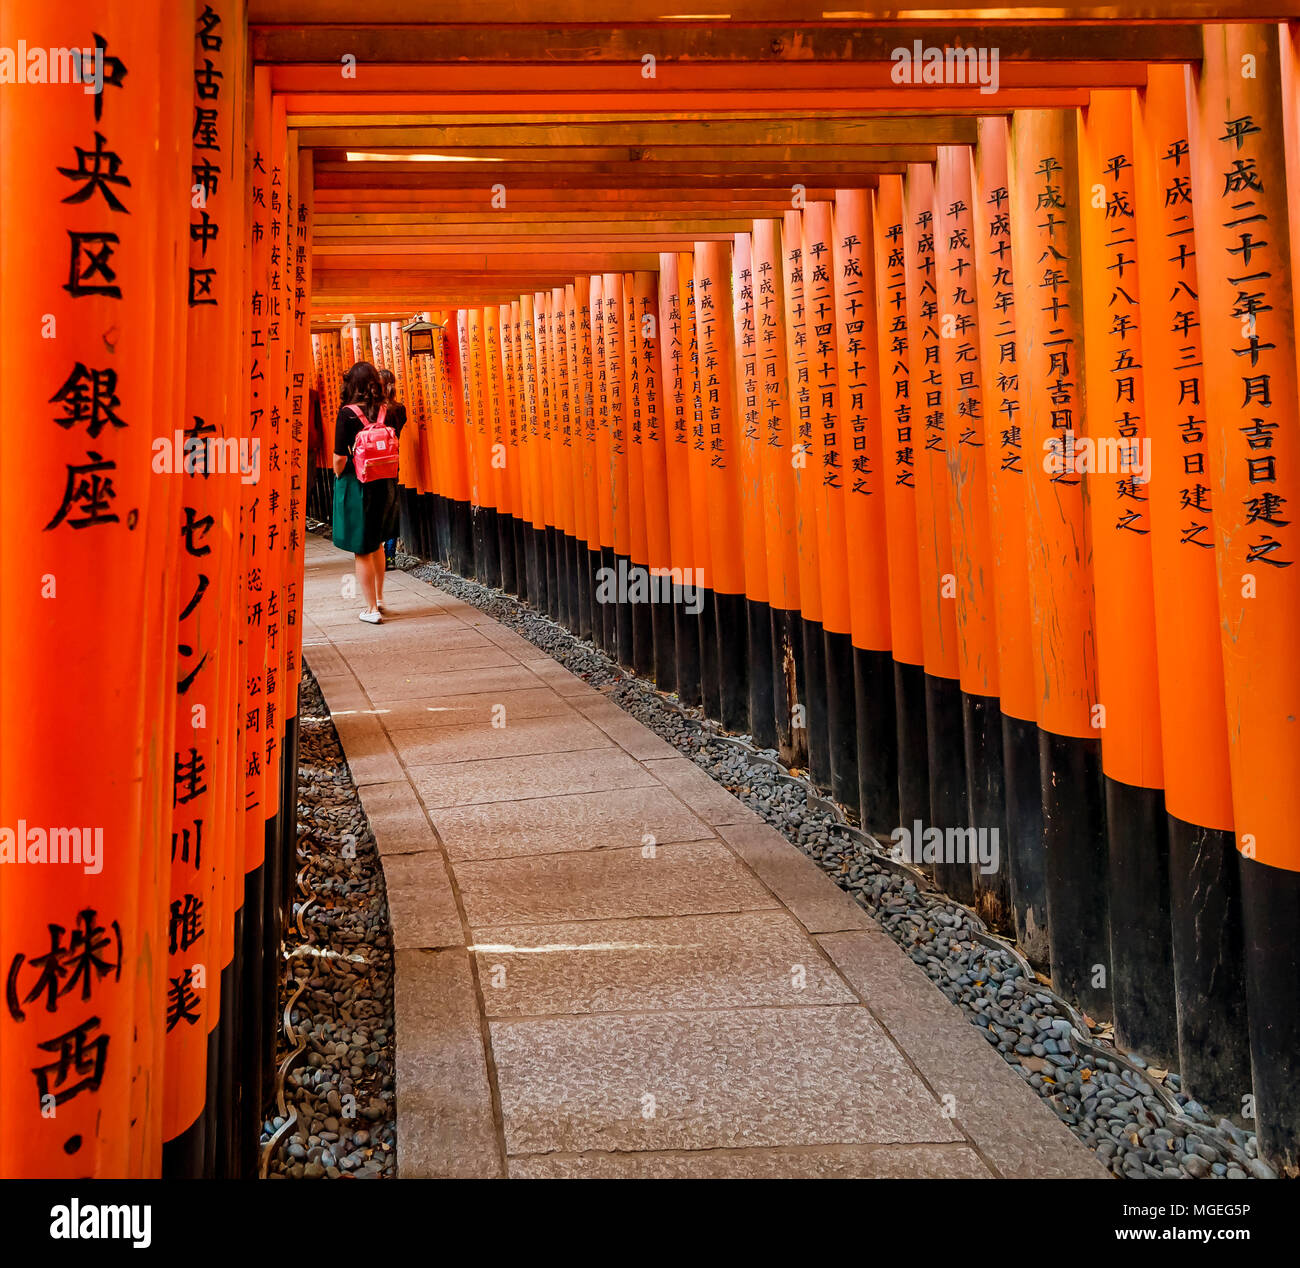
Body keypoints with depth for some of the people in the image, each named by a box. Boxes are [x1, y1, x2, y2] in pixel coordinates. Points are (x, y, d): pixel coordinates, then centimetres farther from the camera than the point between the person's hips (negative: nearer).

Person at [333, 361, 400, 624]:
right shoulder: (384, 412, -1)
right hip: (384, 482, 5)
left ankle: (371, 608, 9)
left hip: (357, 484, -5)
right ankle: (378, 598, 33)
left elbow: (340, 457, -16)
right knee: (377, 543, 23)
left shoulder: (347, 414, -13)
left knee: (362, 550, 5)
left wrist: (338, 475, 3)